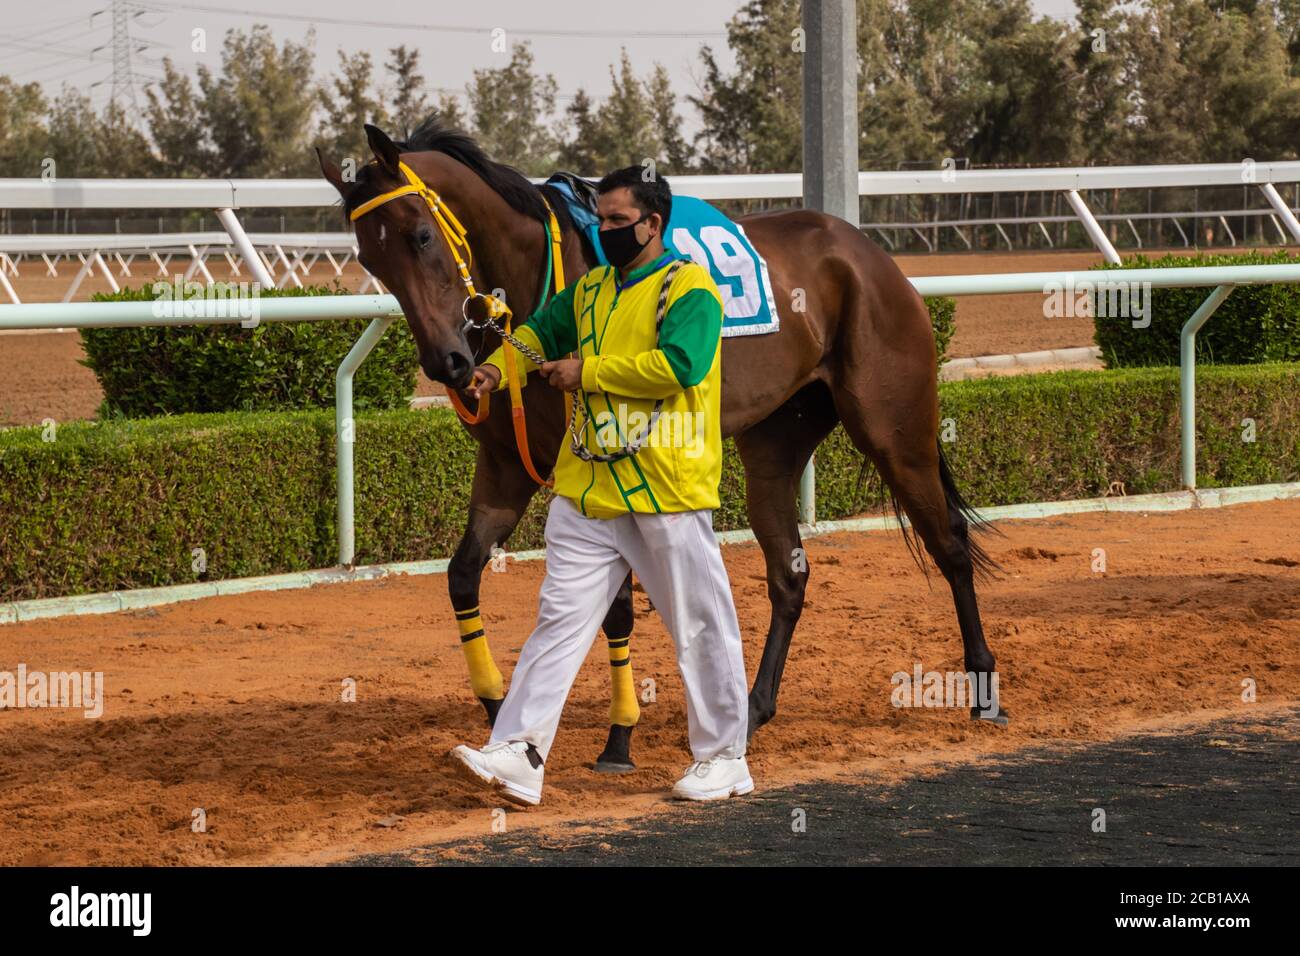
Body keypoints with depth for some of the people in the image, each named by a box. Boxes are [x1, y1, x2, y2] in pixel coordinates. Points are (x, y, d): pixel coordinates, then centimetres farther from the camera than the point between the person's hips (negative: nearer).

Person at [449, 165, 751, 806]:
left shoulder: (689, 289, -8)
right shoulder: (591, 289, 16)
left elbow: (678, 364, -22)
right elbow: (542, 329, 28)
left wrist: (585, 373, -16)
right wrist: (501, 366, 6)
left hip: (668, 488, -7)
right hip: (587, 488, 7)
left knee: (700, 627, 3)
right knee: (560, 618, 1)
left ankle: (724, 757, 15)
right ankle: (518, 755, -3)